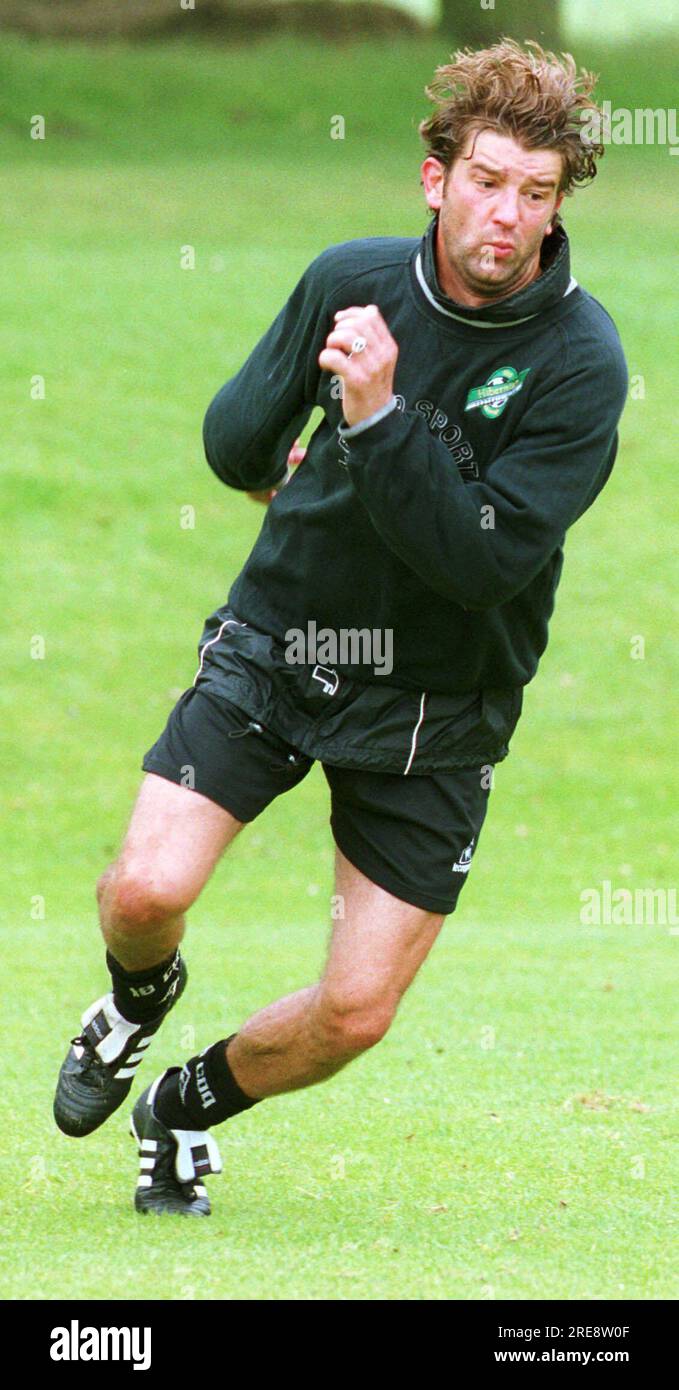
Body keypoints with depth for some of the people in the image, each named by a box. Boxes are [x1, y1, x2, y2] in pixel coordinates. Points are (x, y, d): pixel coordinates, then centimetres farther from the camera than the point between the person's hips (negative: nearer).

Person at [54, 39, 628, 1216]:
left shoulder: (579, 362, -18)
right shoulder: (352, 279, -7)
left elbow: (487, 563, -27)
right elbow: (234, 445, 12)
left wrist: (380, 421, -32)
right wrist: (288, 461, -4)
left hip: (435, 708, -1)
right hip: (278, 639, 1)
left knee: (354, 1014, -1)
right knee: (147, 888, -18)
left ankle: (186, 1107, 31)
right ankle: (139, 999, 20)